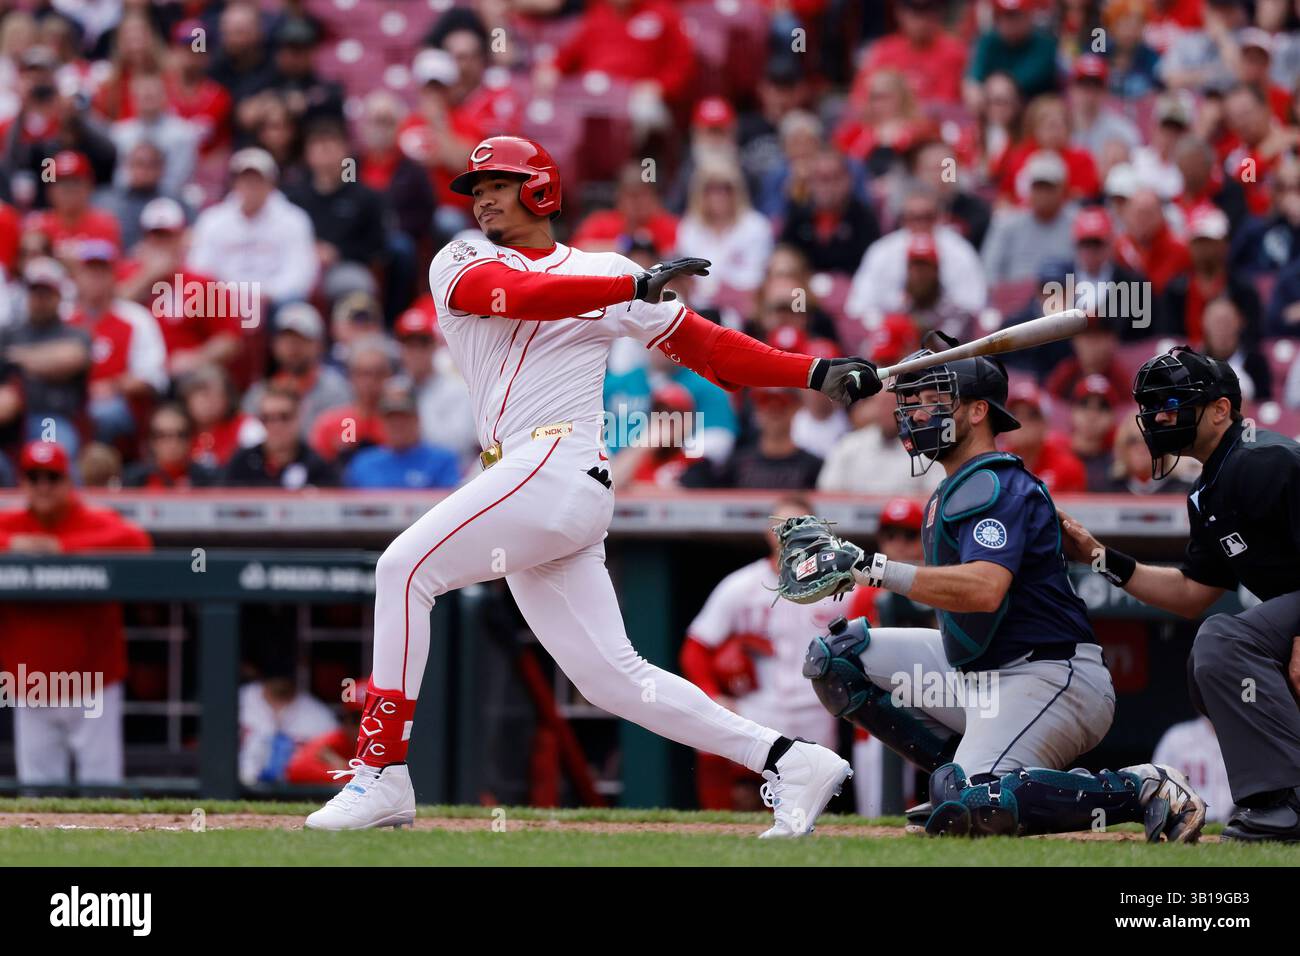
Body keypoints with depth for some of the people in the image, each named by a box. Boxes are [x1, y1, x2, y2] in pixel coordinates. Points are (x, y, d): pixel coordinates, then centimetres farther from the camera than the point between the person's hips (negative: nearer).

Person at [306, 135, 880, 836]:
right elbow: (519, 294, -4)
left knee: (404, 568, -19)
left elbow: (707, 348, 12)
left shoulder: (604, 272, 13)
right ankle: (790, 763, 4)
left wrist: (819, 373, 2)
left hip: (561, 468, -5)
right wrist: (637, 288, -14)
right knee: (611, 678, 1)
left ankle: (381, 772, -18)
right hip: (521, 489, 5)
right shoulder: (460, 265, 18)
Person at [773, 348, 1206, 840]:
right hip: (977, 673, 10)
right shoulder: (949, 493, 16)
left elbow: (985, 588, -33)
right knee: (835, 656, 8)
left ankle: (1145, 789, -15)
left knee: (971, 807, -31)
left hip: (1047, 679, -10)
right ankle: (968, 773, 7)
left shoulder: (995, 486, -16)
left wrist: (874, 568, -32)